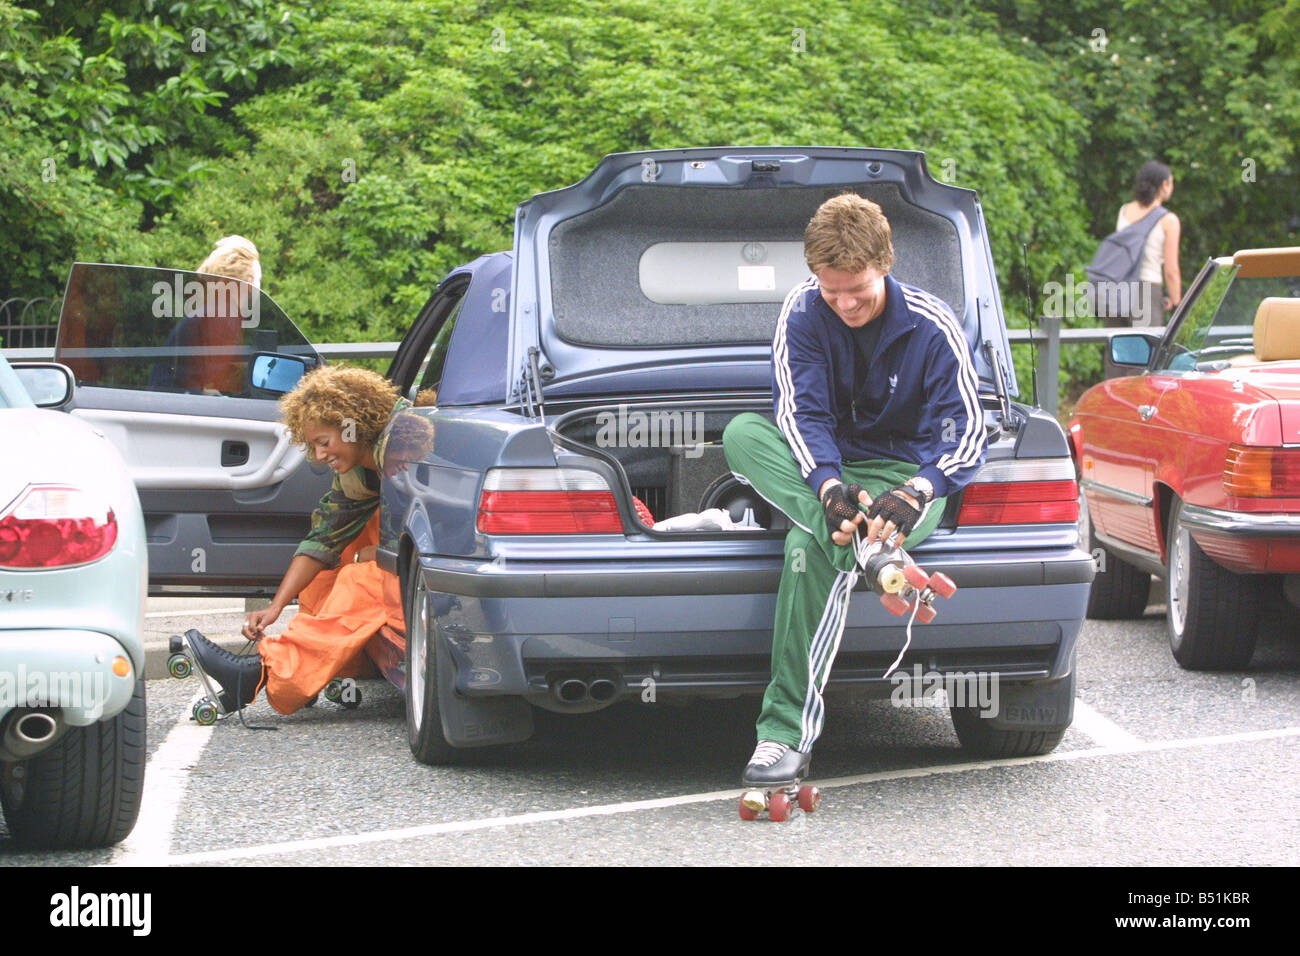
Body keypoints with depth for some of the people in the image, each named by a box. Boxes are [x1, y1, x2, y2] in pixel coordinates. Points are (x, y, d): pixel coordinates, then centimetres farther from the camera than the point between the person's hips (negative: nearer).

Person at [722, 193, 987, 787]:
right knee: (742, 433, -27)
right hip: (825, 466, 4)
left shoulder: (932, 326, -12)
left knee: (811, 548, -34)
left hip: (902, 470, -4)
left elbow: (966, 433, -14)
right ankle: (872, 547, -45)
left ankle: (787, 733, -35)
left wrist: (913, 494, -34)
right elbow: (801, 411, -11)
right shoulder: (804, 310, -5)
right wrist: (829, 487, -32)